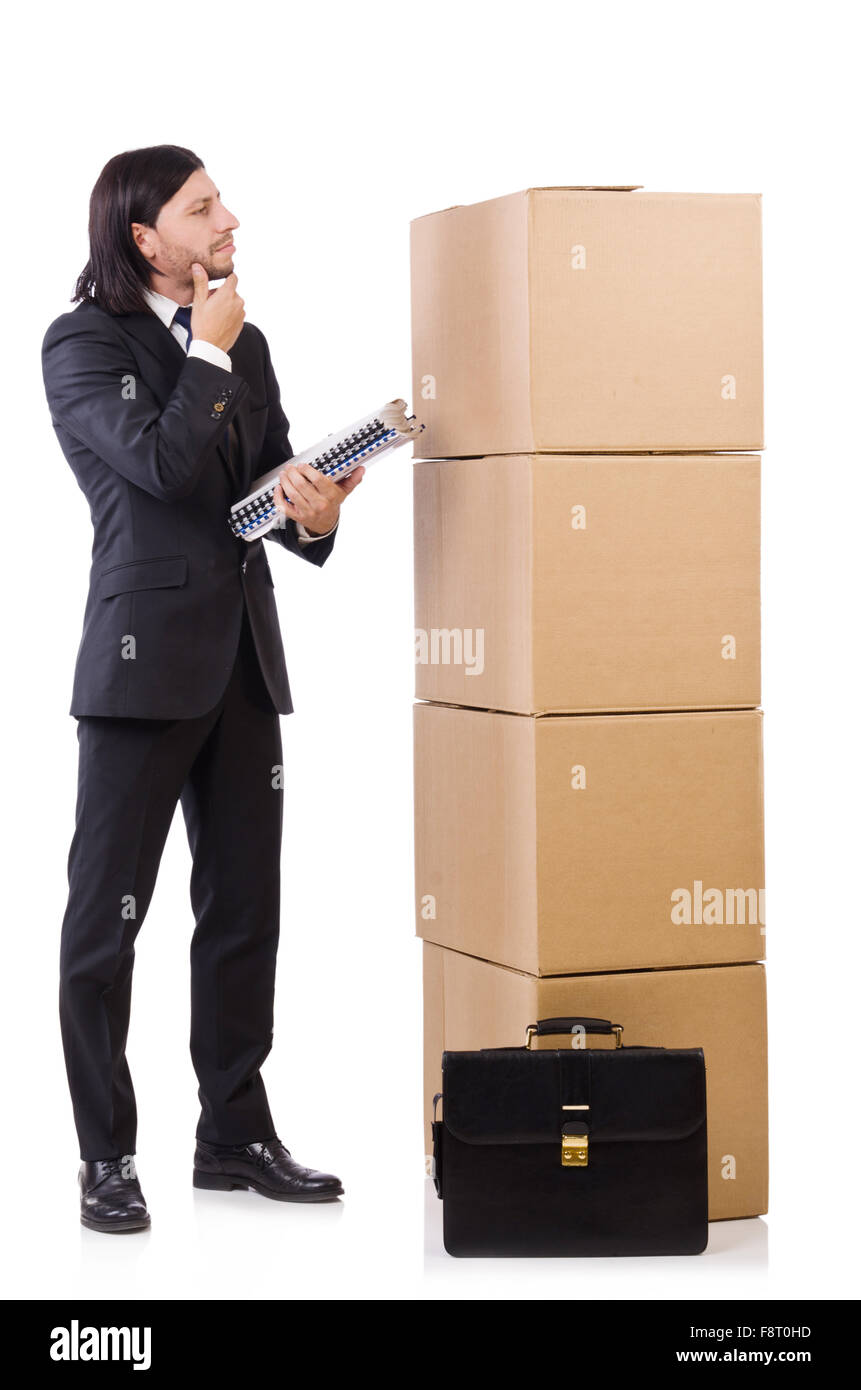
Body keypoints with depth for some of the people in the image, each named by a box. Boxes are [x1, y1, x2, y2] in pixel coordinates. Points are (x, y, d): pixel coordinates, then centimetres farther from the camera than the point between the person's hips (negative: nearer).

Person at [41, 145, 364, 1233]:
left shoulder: (246, 347, 15)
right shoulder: (83, 344, -5)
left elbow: (275, 484, 15)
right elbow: (165, 465, -19)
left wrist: (314, 513, -7)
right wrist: (209, 352, -9)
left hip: (243, 660, 7)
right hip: (144, 654, -7)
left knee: (244, 908, 11)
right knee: (107, 911, -1)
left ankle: (236, 1135, 21)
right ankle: (106, 1157, 6)